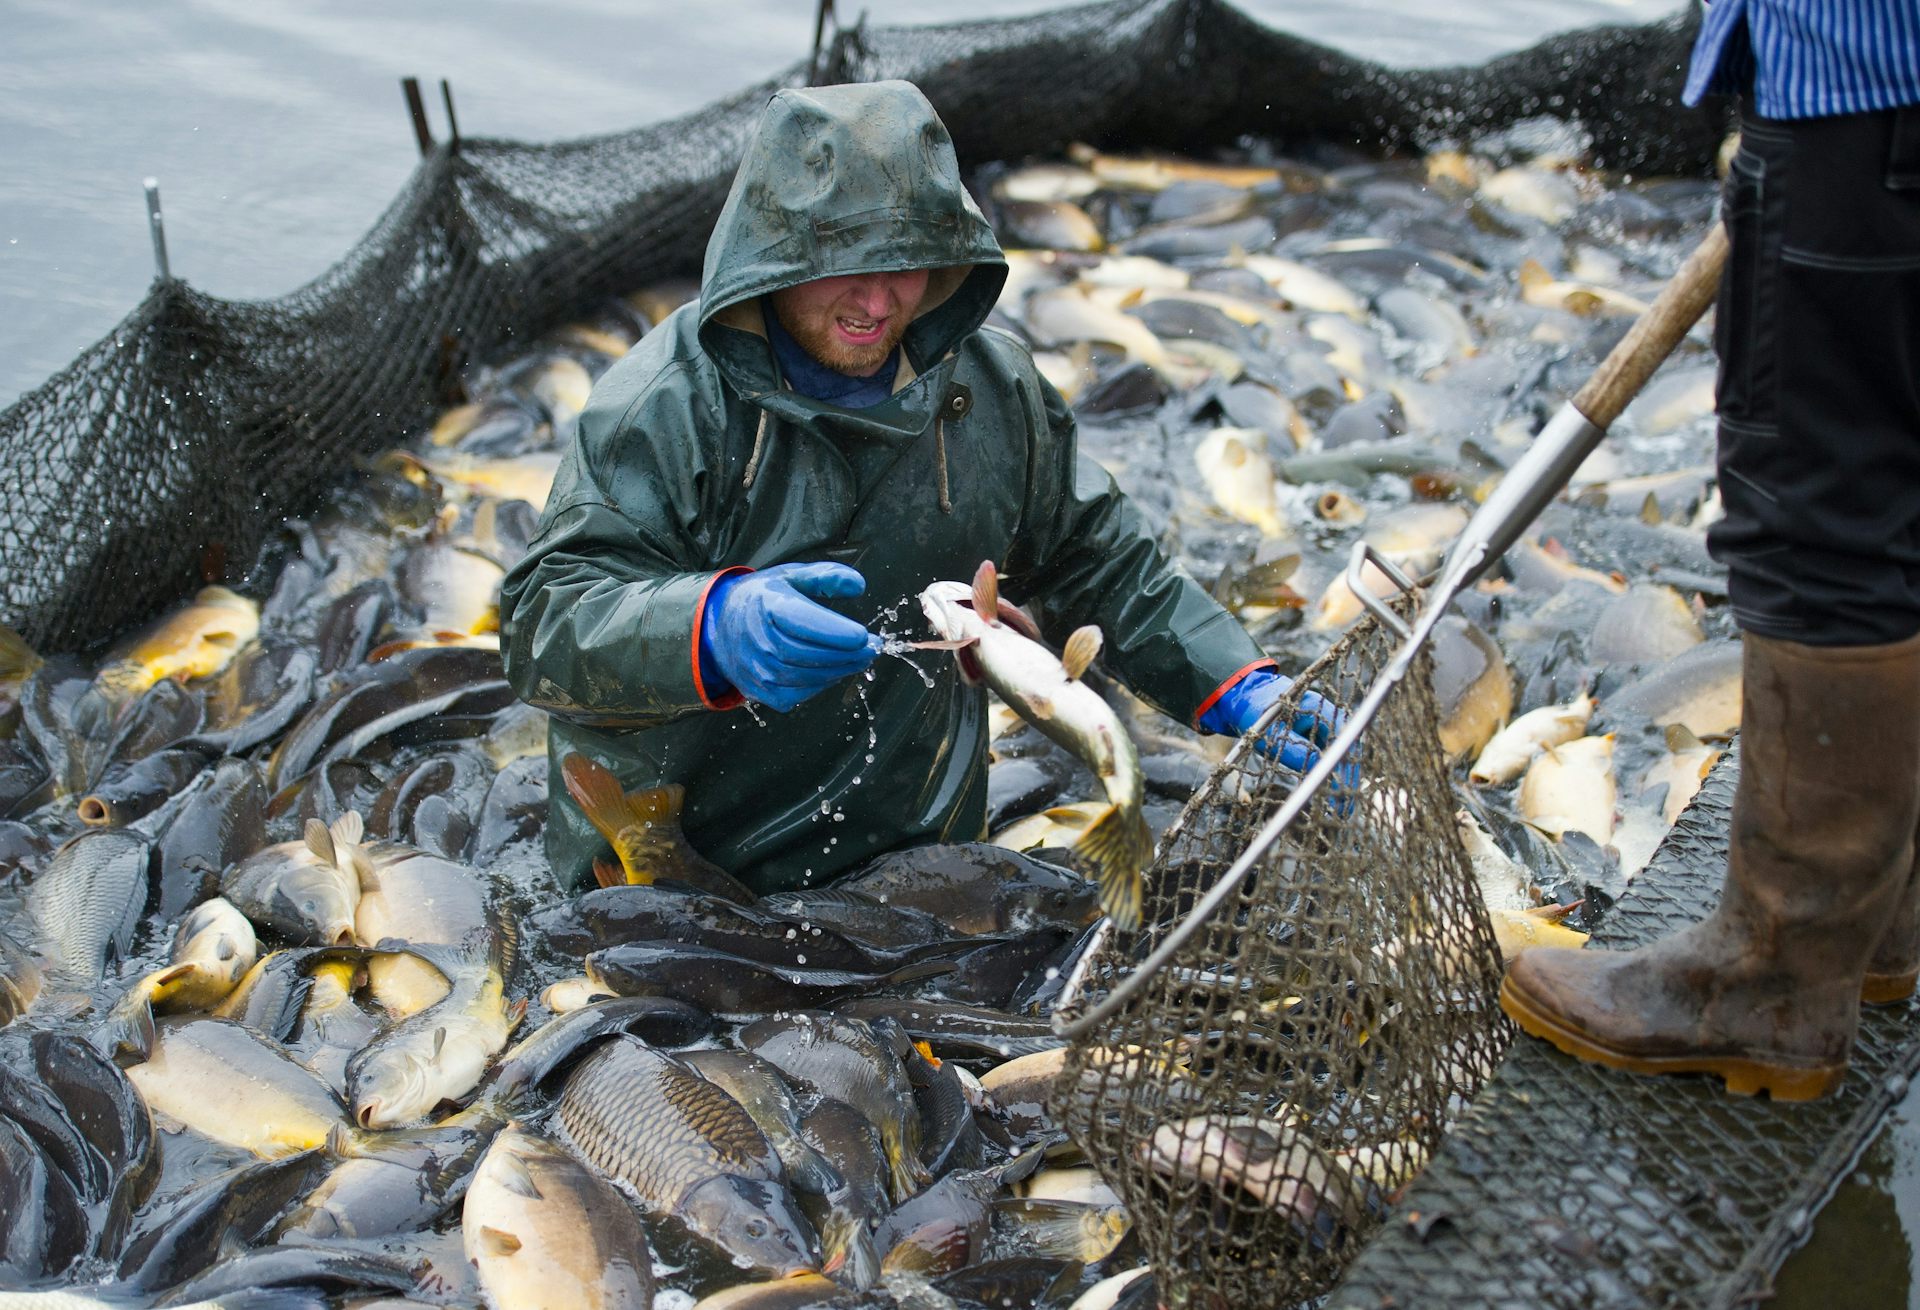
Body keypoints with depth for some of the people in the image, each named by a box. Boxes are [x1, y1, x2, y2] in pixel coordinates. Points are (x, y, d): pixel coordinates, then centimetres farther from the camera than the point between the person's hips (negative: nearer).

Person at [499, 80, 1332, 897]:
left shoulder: (992, 389, 0)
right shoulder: (665, 407, -18)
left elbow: (1097, 563, 12)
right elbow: (543, 625, -24)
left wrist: (1240, 691, 2)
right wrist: (713, 629, -44)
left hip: (913, 858, 3)